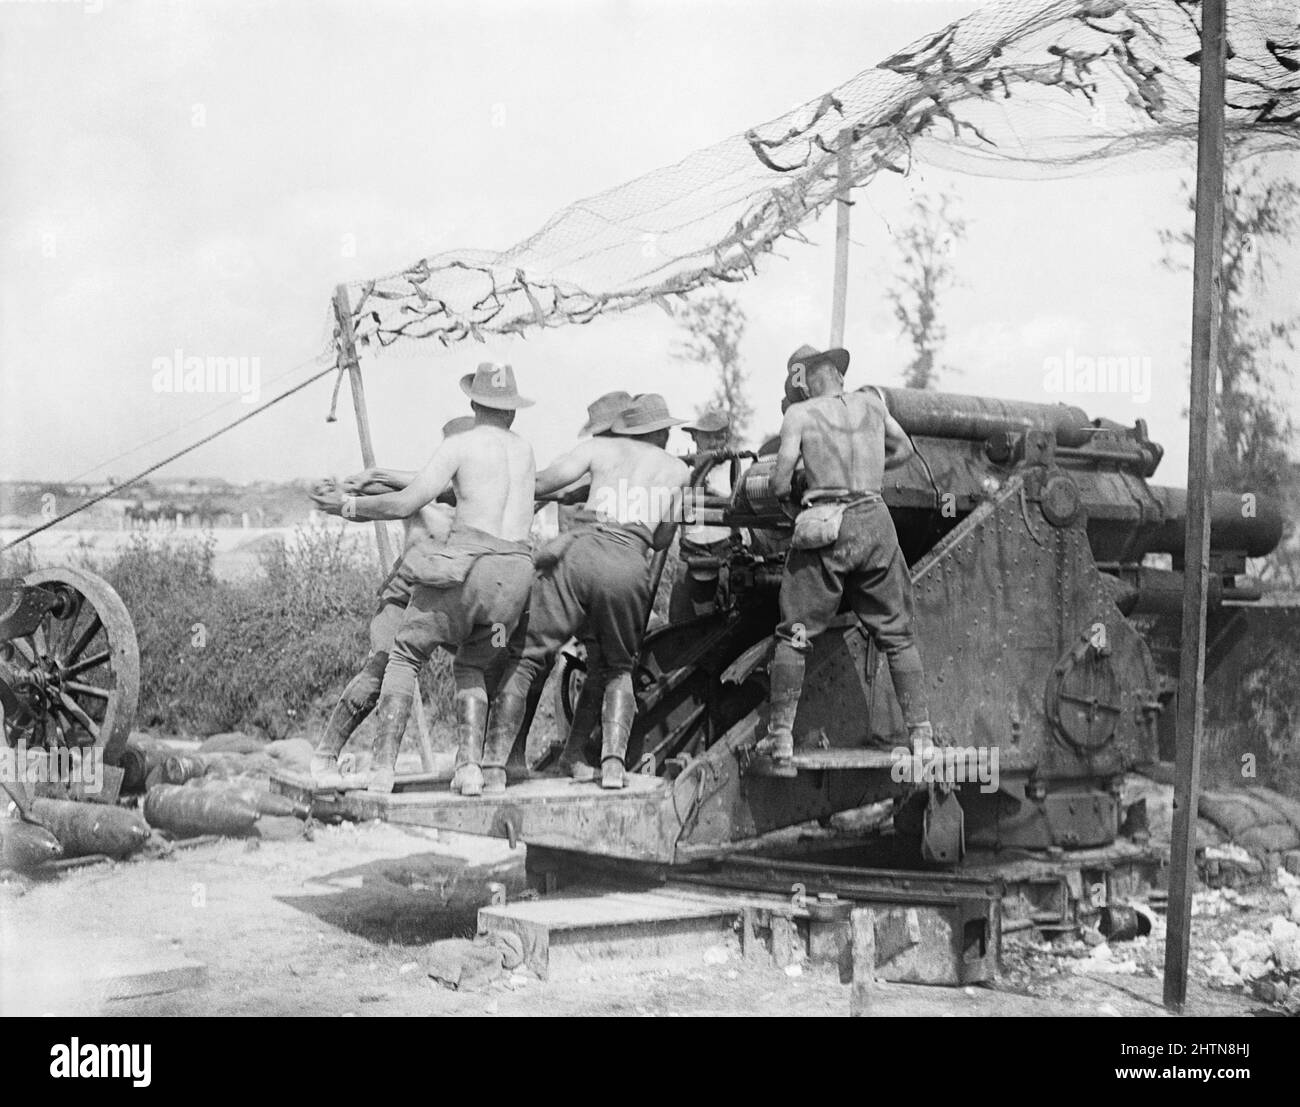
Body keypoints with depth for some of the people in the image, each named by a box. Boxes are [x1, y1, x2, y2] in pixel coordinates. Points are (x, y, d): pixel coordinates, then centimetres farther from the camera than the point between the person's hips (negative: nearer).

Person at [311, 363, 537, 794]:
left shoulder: (458, 446, 2)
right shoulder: (525, 451, 20)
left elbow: (405, 504, -5)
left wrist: (352, 506, 8)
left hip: (465, 564, -5)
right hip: (515, 575, 5)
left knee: (405, 656, 11)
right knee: (471, 667, 23)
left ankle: (383, 768, -1)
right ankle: (470, 765, 2)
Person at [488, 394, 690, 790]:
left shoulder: (601, 448, 18)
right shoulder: (677, 471, 23)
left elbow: (542, 483, 5)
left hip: (578, 551, -1)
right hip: (629, 568, 1)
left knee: (523, 658, 5)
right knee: (616, 670, 22)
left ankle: (495, 760, -4)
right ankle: (613, 760, 4)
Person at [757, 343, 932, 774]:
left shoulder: (799, 415, 2)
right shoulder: (871, 403, 13)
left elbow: (779, 485, -1)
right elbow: (903, 449, 28)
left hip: (823, 526, -3)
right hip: (874, 522, 3)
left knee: (794, 636, 6)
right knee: (897, 635, 11)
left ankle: (781, 738, 1)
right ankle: (921, 734, 6)